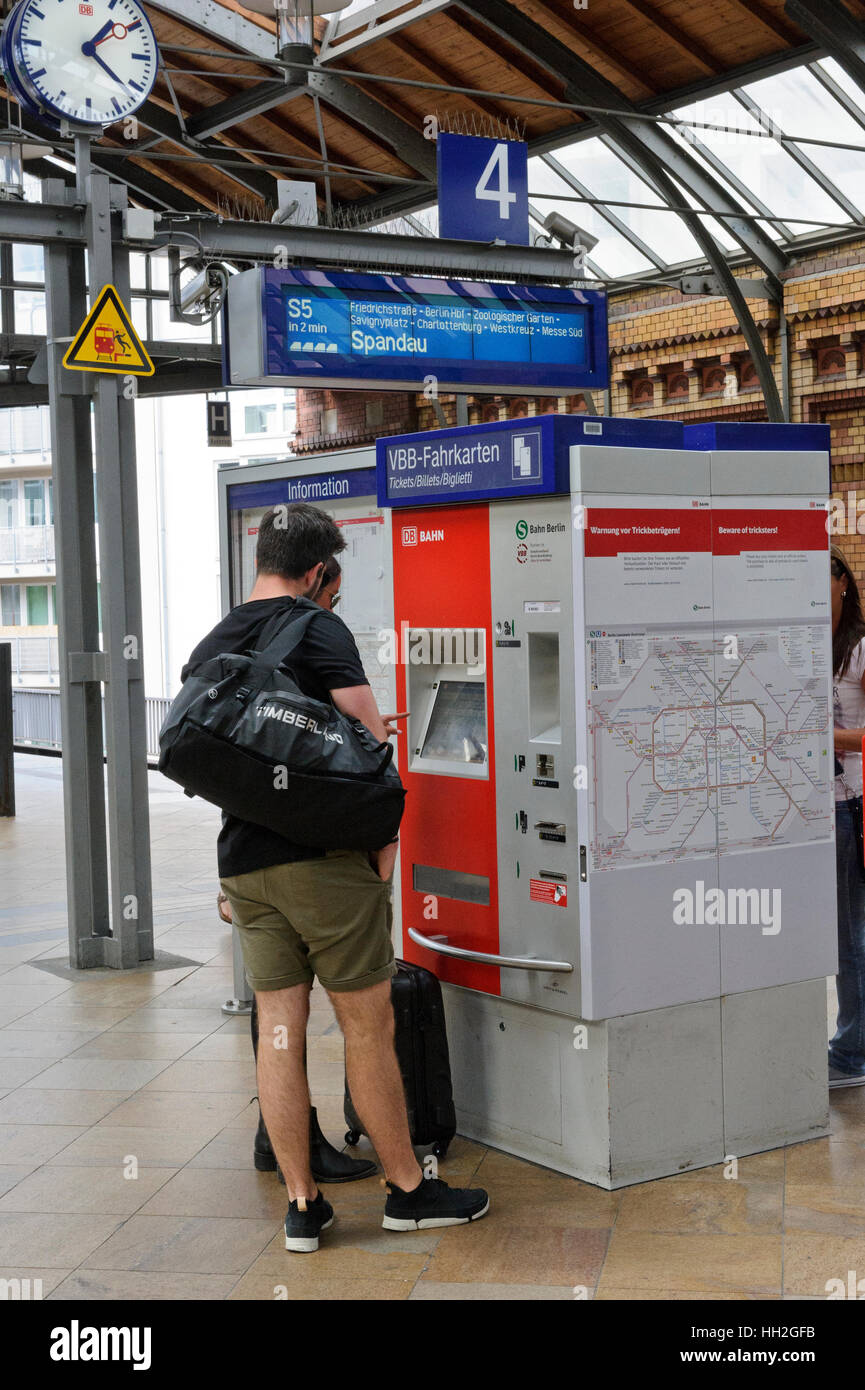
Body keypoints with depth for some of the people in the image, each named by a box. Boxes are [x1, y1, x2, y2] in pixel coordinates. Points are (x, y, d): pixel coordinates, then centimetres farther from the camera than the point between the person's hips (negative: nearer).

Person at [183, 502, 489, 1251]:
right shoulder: (318, 630, -7)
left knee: (279, 1030, 7)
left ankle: (303, 1205, 12)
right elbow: (371, 743, -11)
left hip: (243, 863, 6)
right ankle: (408, 1188, 15)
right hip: (325, 858, -6)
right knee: (369, 1024, 4)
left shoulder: (206, 651, 13)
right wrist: (384, 839, -4)